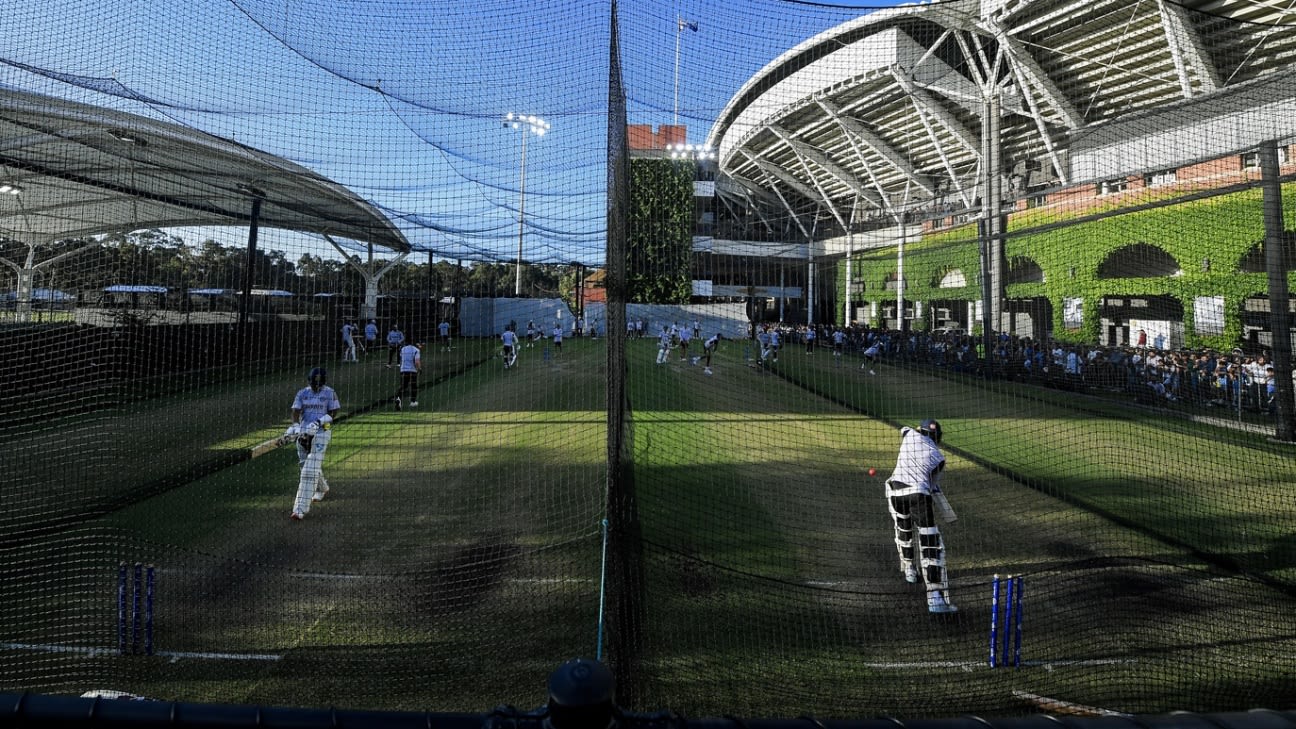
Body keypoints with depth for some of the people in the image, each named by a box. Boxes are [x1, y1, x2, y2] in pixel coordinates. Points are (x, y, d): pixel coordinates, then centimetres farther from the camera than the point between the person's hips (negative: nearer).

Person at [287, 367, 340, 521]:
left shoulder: (329, 393, 0)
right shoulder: (302, 393, 8)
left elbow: (333, 413, -1)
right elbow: (296, 412, 0)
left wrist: (319, 422, -17)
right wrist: (296, 425, -20)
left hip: (321, 432, -5)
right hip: (303, 432, 5)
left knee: (311, 469, -14)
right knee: (306, 466, 16)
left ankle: (300, 509, -19)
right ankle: (322, 488, 48)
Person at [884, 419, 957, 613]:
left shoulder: (909, 435, 15)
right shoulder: (938, 457, 11)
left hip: (895, 491, 4)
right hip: (918, 494, -3)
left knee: (903, 531, 31)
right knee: (931, 544, -5)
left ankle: (908, 570, 47)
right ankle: (935, 597, -15)